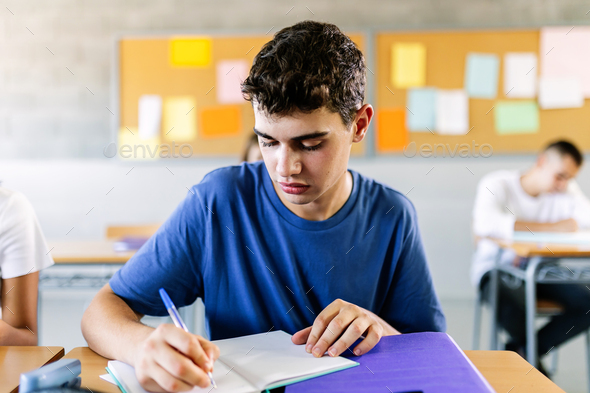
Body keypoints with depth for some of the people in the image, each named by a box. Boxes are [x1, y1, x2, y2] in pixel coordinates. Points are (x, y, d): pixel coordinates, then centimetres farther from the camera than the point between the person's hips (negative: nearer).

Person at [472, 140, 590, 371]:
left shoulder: (567, 190, 3)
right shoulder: (497, 185, -13)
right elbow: (486, 223, -34)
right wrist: (552, 227, -34)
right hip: (497, 271, -5)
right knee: (511, 306, -37)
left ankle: (519, 351, -3)